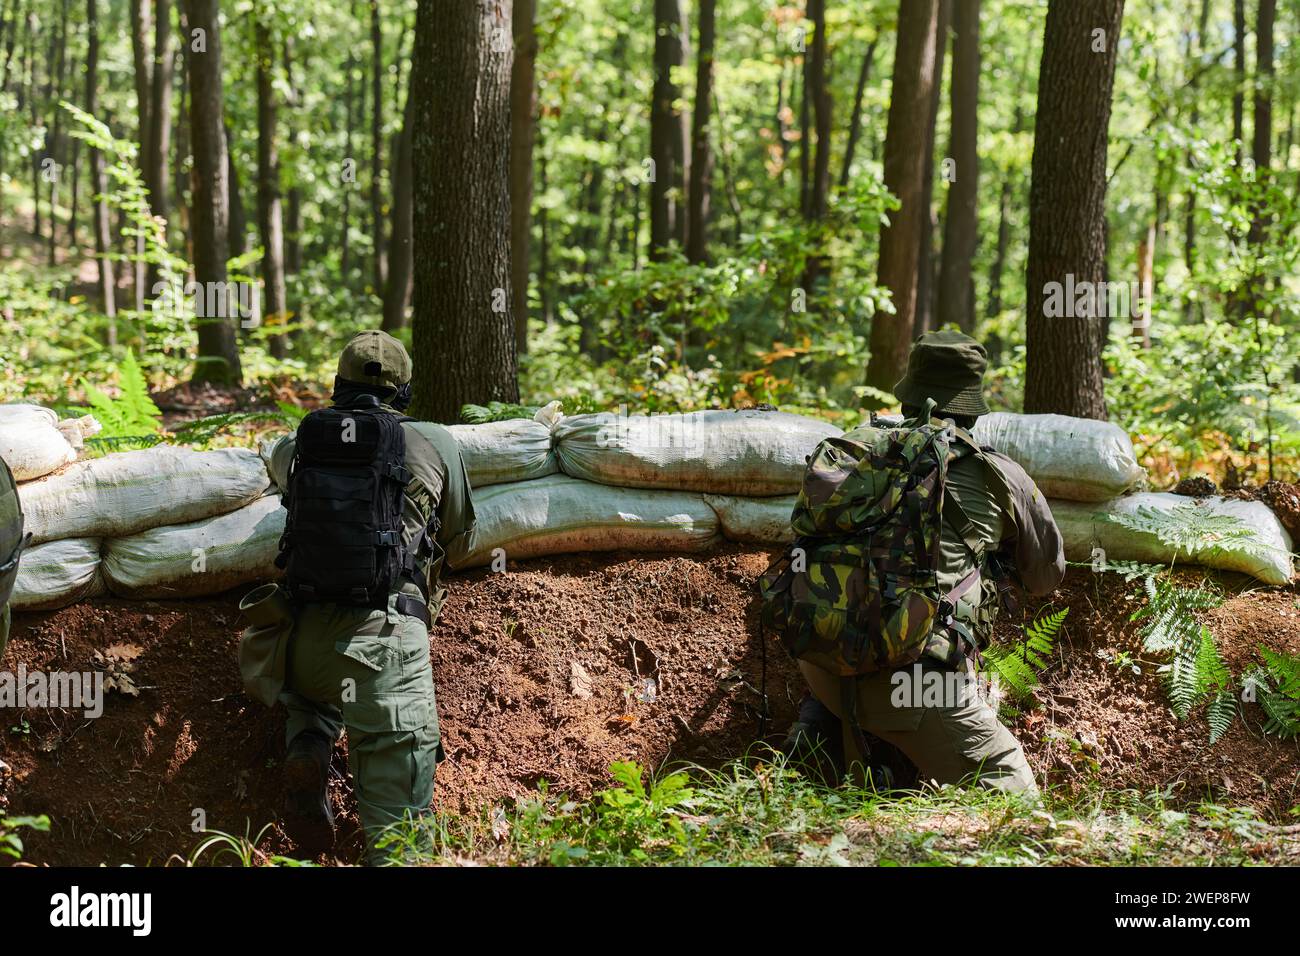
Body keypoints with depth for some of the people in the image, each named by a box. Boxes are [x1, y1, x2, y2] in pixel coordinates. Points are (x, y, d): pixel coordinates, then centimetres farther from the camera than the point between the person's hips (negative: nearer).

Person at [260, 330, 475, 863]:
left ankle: (306, 753, 3)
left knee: (314, 701, 33)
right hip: (386, 633, -3)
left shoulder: (302, 445, 14)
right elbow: (458, 531, 24)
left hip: (307, 632, 3)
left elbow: (277, 458, 40)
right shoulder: (436, 444, 9)